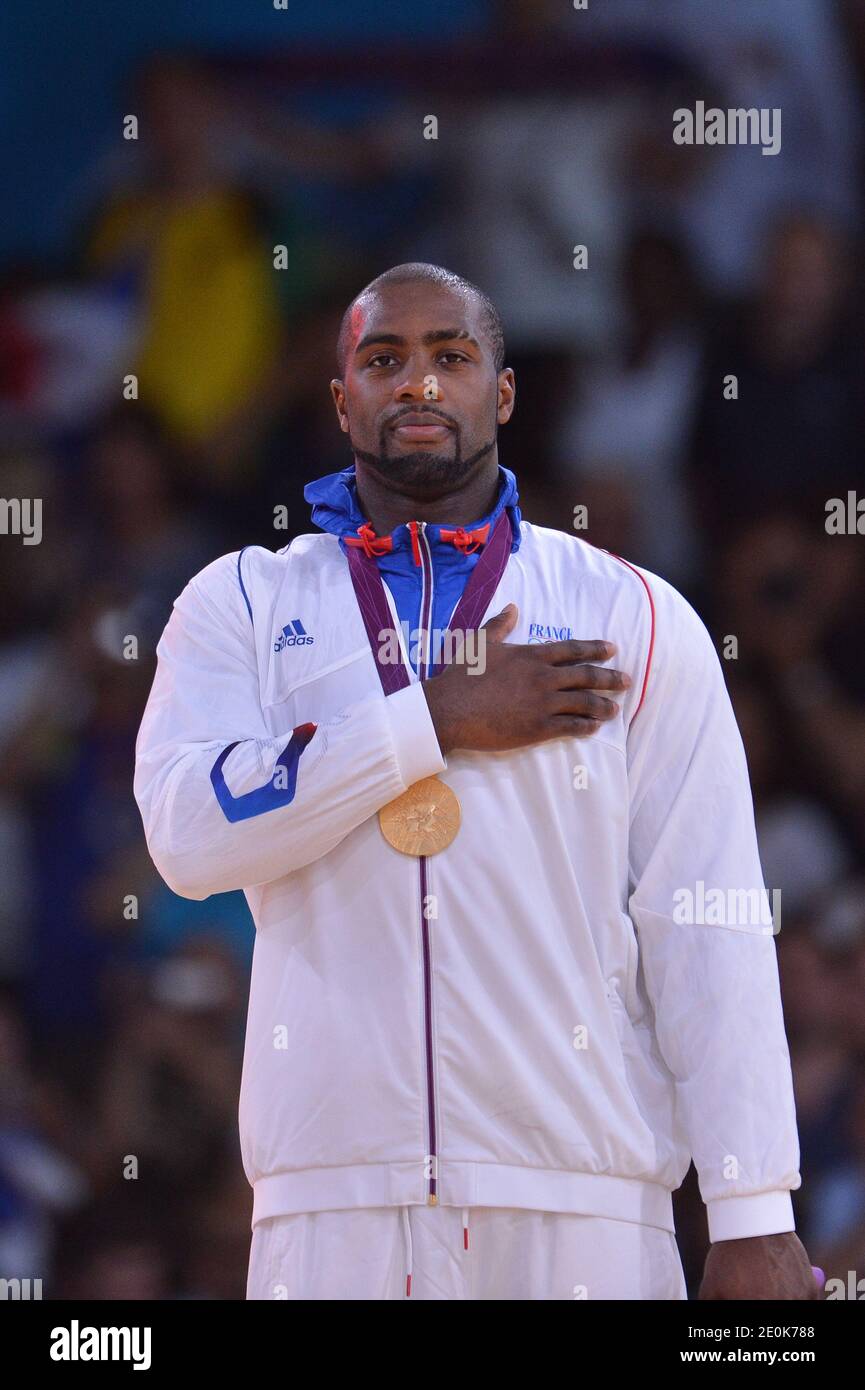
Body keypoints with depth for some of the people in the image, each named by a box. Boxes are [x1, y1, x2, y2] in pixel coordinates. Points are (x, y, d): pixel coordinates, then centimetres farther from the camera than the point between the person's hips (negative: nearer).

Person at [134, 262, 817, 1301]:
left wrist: (754, 1221, -5)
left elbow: (708, 932, 2)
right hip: (328, 1200, 0)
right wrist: (438, 718, -9)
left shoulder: (633, 619, 9)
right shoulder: (242, 604, 12)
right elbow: (189, 832, -6)